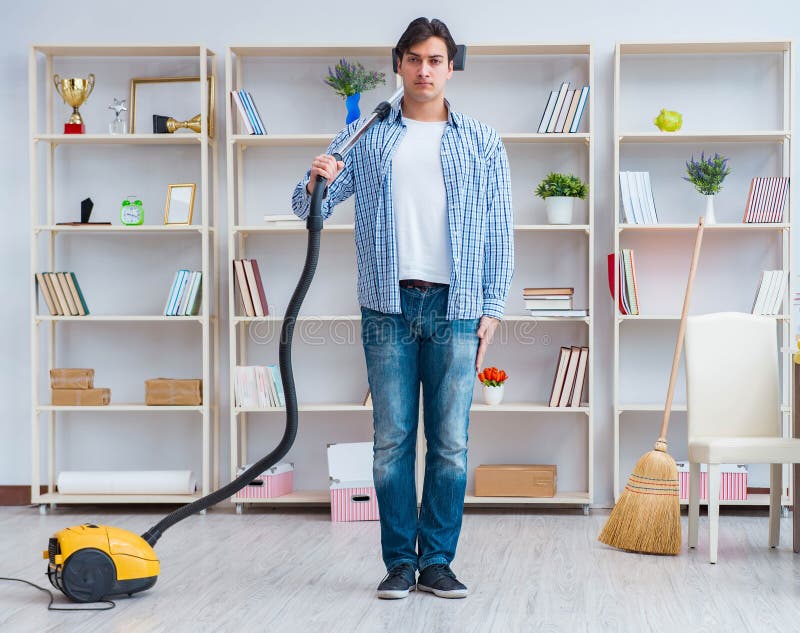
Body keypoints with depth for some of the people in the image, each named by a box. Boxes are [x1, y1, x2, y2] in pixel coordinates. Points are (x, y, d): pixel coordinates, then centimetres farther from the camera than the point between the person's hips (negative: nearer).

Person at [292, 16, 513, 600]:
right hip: (388, 305, 0)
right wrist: (314, 183, -14)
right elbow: (310, 209, 10)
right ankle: (400, 562, 10)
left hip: (455, 308, 0)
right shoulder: (365, 137, 11)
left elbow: (499, 229, 8)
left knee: (450, 442, 1)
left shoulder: (482, 143, 10)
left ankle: (437, 561, 11)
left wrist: (492, 307, -1)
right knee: (393, 439, 2)